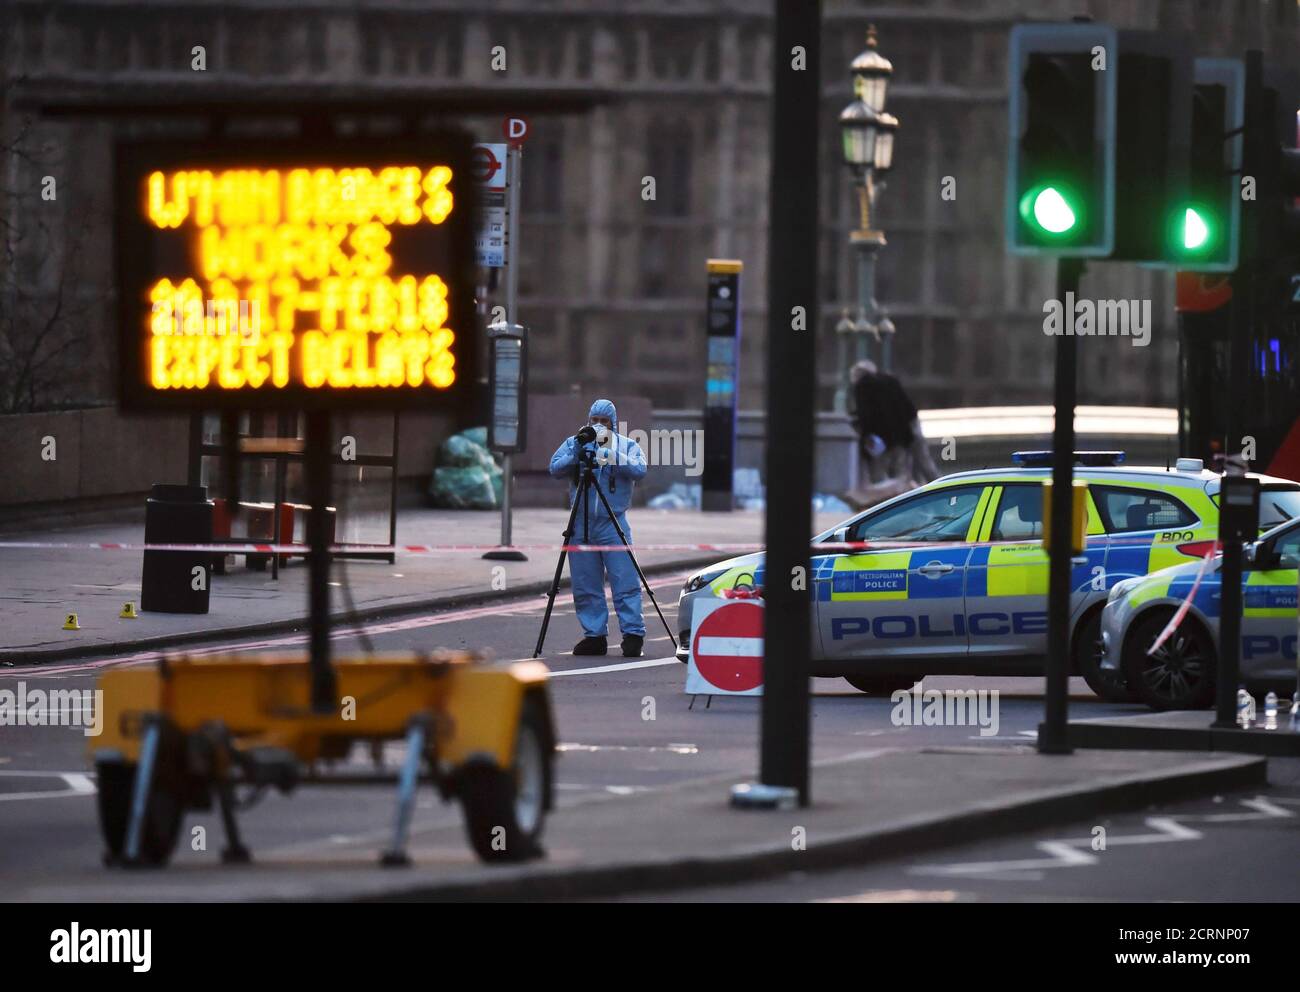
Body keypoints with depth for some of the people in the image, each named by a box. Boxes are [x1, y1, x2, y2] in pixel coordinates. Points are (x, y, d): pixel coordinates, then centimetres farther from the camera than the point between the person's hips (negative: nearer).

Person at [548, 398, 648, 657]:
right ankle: (594, 636, 10)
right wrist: (575, 456, -18)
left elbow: (639, 470, -11)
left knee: (625, 581, -8)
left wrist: (613, 456, -23)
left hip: (614, 522, -3)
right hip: (581, 523, 3)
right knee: (585, 585, 4)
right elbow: (555, 468, -2)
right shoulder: (574, 443, 11)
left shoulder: (627, 446, 6)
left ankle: (633, 633, -6)